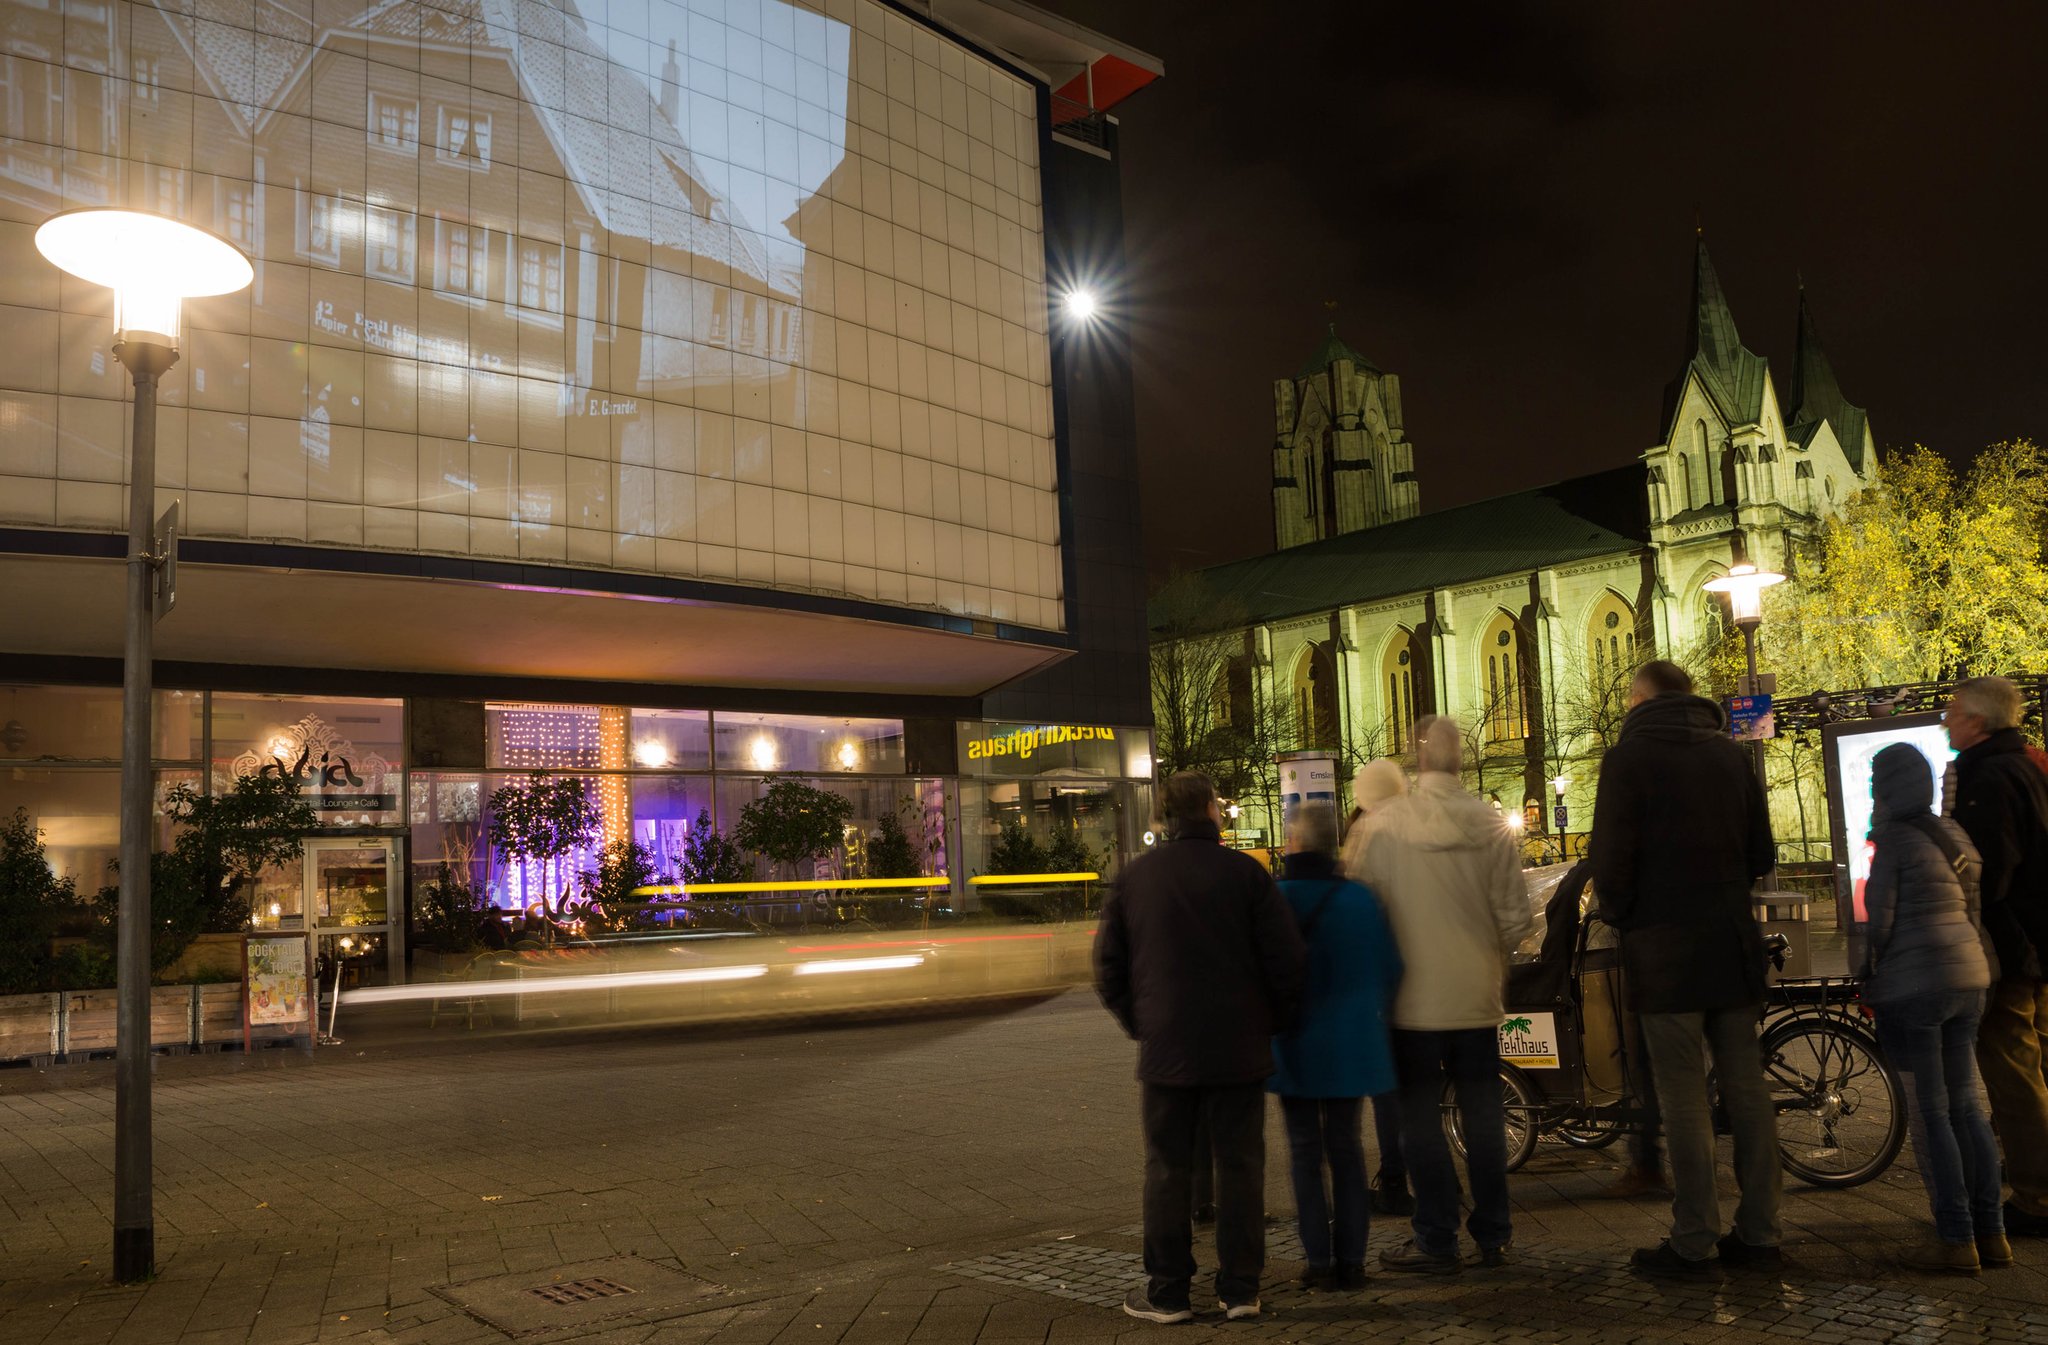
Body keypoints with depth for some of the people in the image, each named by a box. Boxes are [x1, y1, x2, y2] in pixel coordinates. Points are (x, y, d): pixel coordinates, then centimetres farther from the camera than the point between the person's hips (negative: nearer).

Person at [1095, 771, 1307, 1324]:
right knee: (1239, 1165, 9)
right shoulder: (1245, 872, -6)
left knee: (1167, 1170, 9)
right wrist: (1276, 1023, 5)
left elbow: (1109, 969, 4)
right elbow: (1285, 960, -9)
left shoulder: (1134, 878, 1)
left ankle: (1167, 1291, 14)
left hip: (1165, 1050, 1)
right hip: (1240, 1050, -1)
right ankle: (1240, 1288, 13)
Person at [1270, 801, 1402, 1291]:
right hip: (1349, 1044, 3)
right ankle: (1351, 1259, 15)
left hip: (1293, 1047, -2)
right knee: (1346, 1148, 13)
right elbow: (1389, 970, 1)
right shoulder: (1360, 897, -5)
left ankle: (1319, 1261, 9)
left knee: (1305, 1151, 8)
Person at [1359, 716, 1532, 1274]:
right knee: (1482, 1112, 14)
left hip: (1413, 995, -2)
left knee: (1421, 1115, 7)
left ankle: (1437, 1239, 11)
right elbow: (1516, 916, -4)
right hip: (1476, 996, 2)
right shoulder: (1491, 824, -7)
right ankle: (1492, 1233, 22)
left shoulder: (1385, 824, -12)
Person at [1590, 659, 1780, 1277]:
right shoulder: (1730, 752, 10)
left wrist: (1617, 914, 5)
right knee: (1746, 1088, 10)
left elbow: (1611, 859, -12)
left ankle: (1694, 1243, 3)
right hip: (1734, 942, 6)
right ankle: (1758, 1233, 16)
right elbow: (1762, 855, 12)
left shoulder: (1630, 756, -7)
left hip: (1666, 948, -5)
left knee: (1682, 1097, -1)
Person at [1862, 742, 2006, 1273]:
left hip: (1915, 985, -8)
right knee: (1966, 1106, 13)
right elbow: (1973, 912, 14)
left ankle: (1956, 1240, 1)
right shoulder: (1954, 836, 12)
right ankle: (1991, 1233, 16)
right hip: (1969, 978, 8)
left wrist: (1869, 982, -2)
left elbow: (1879, 921, -13)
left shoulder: (1895, 841, -11)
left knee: (1931, 1114, -2)